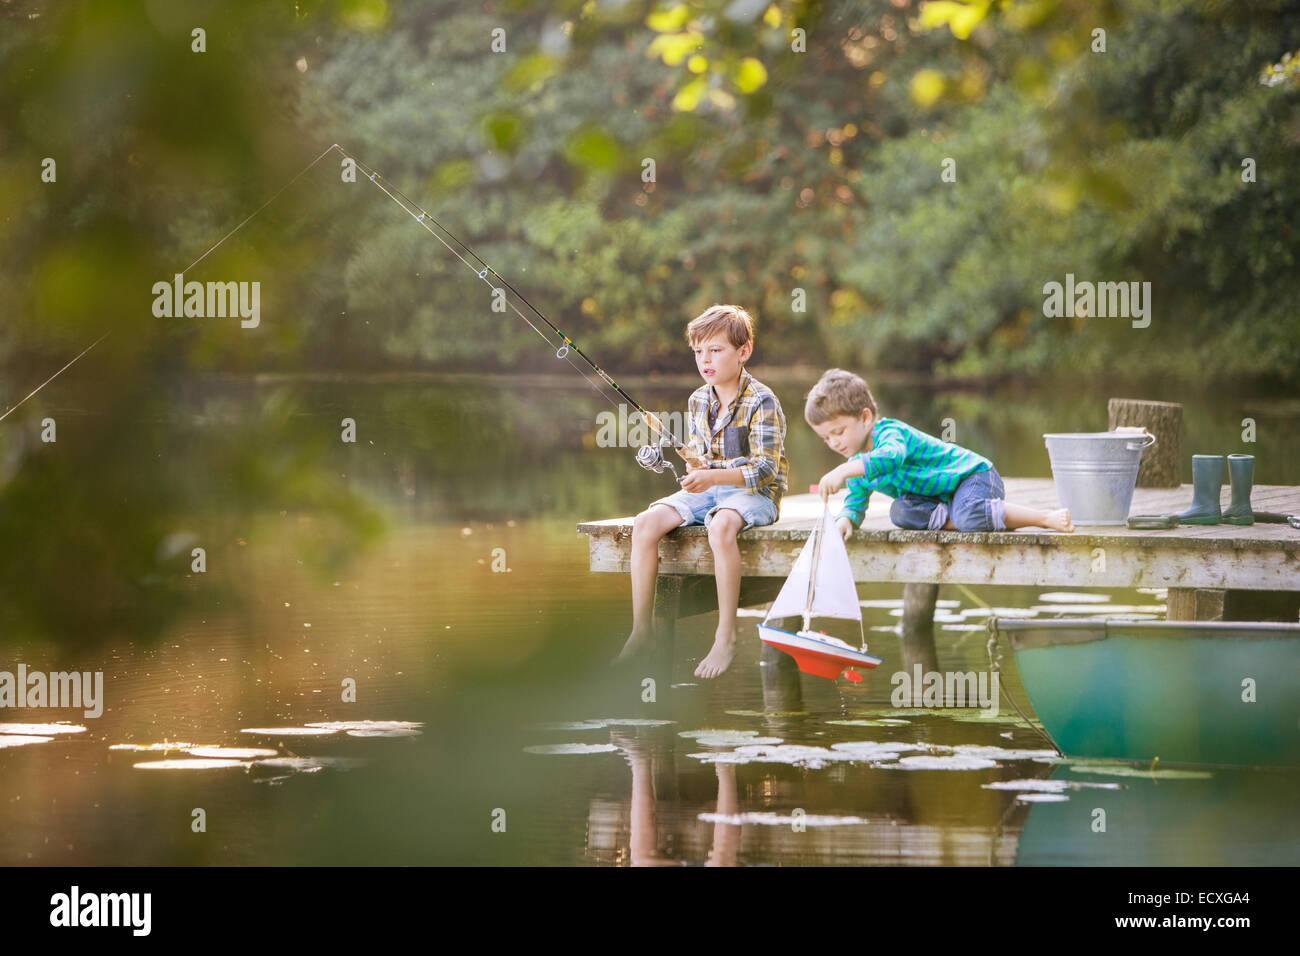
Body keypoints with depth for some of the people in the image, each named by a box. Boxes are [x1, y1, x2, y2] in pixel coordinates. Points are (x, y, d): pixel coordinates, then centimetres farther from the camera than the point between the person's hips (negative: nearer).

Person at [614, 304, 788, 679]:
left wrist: (713, 477, -32)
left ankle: (726, 637, -33)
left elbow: (765, 468, -19)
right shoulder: (699, 400, 10)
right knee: (645, 524, -18)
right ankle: (640, 631, -12)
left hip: (753, 493, -7)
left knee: (721, 526, -41)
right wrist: (694, 468, -4)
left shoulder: (761, 402, -12)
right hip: (707, 490, 7)